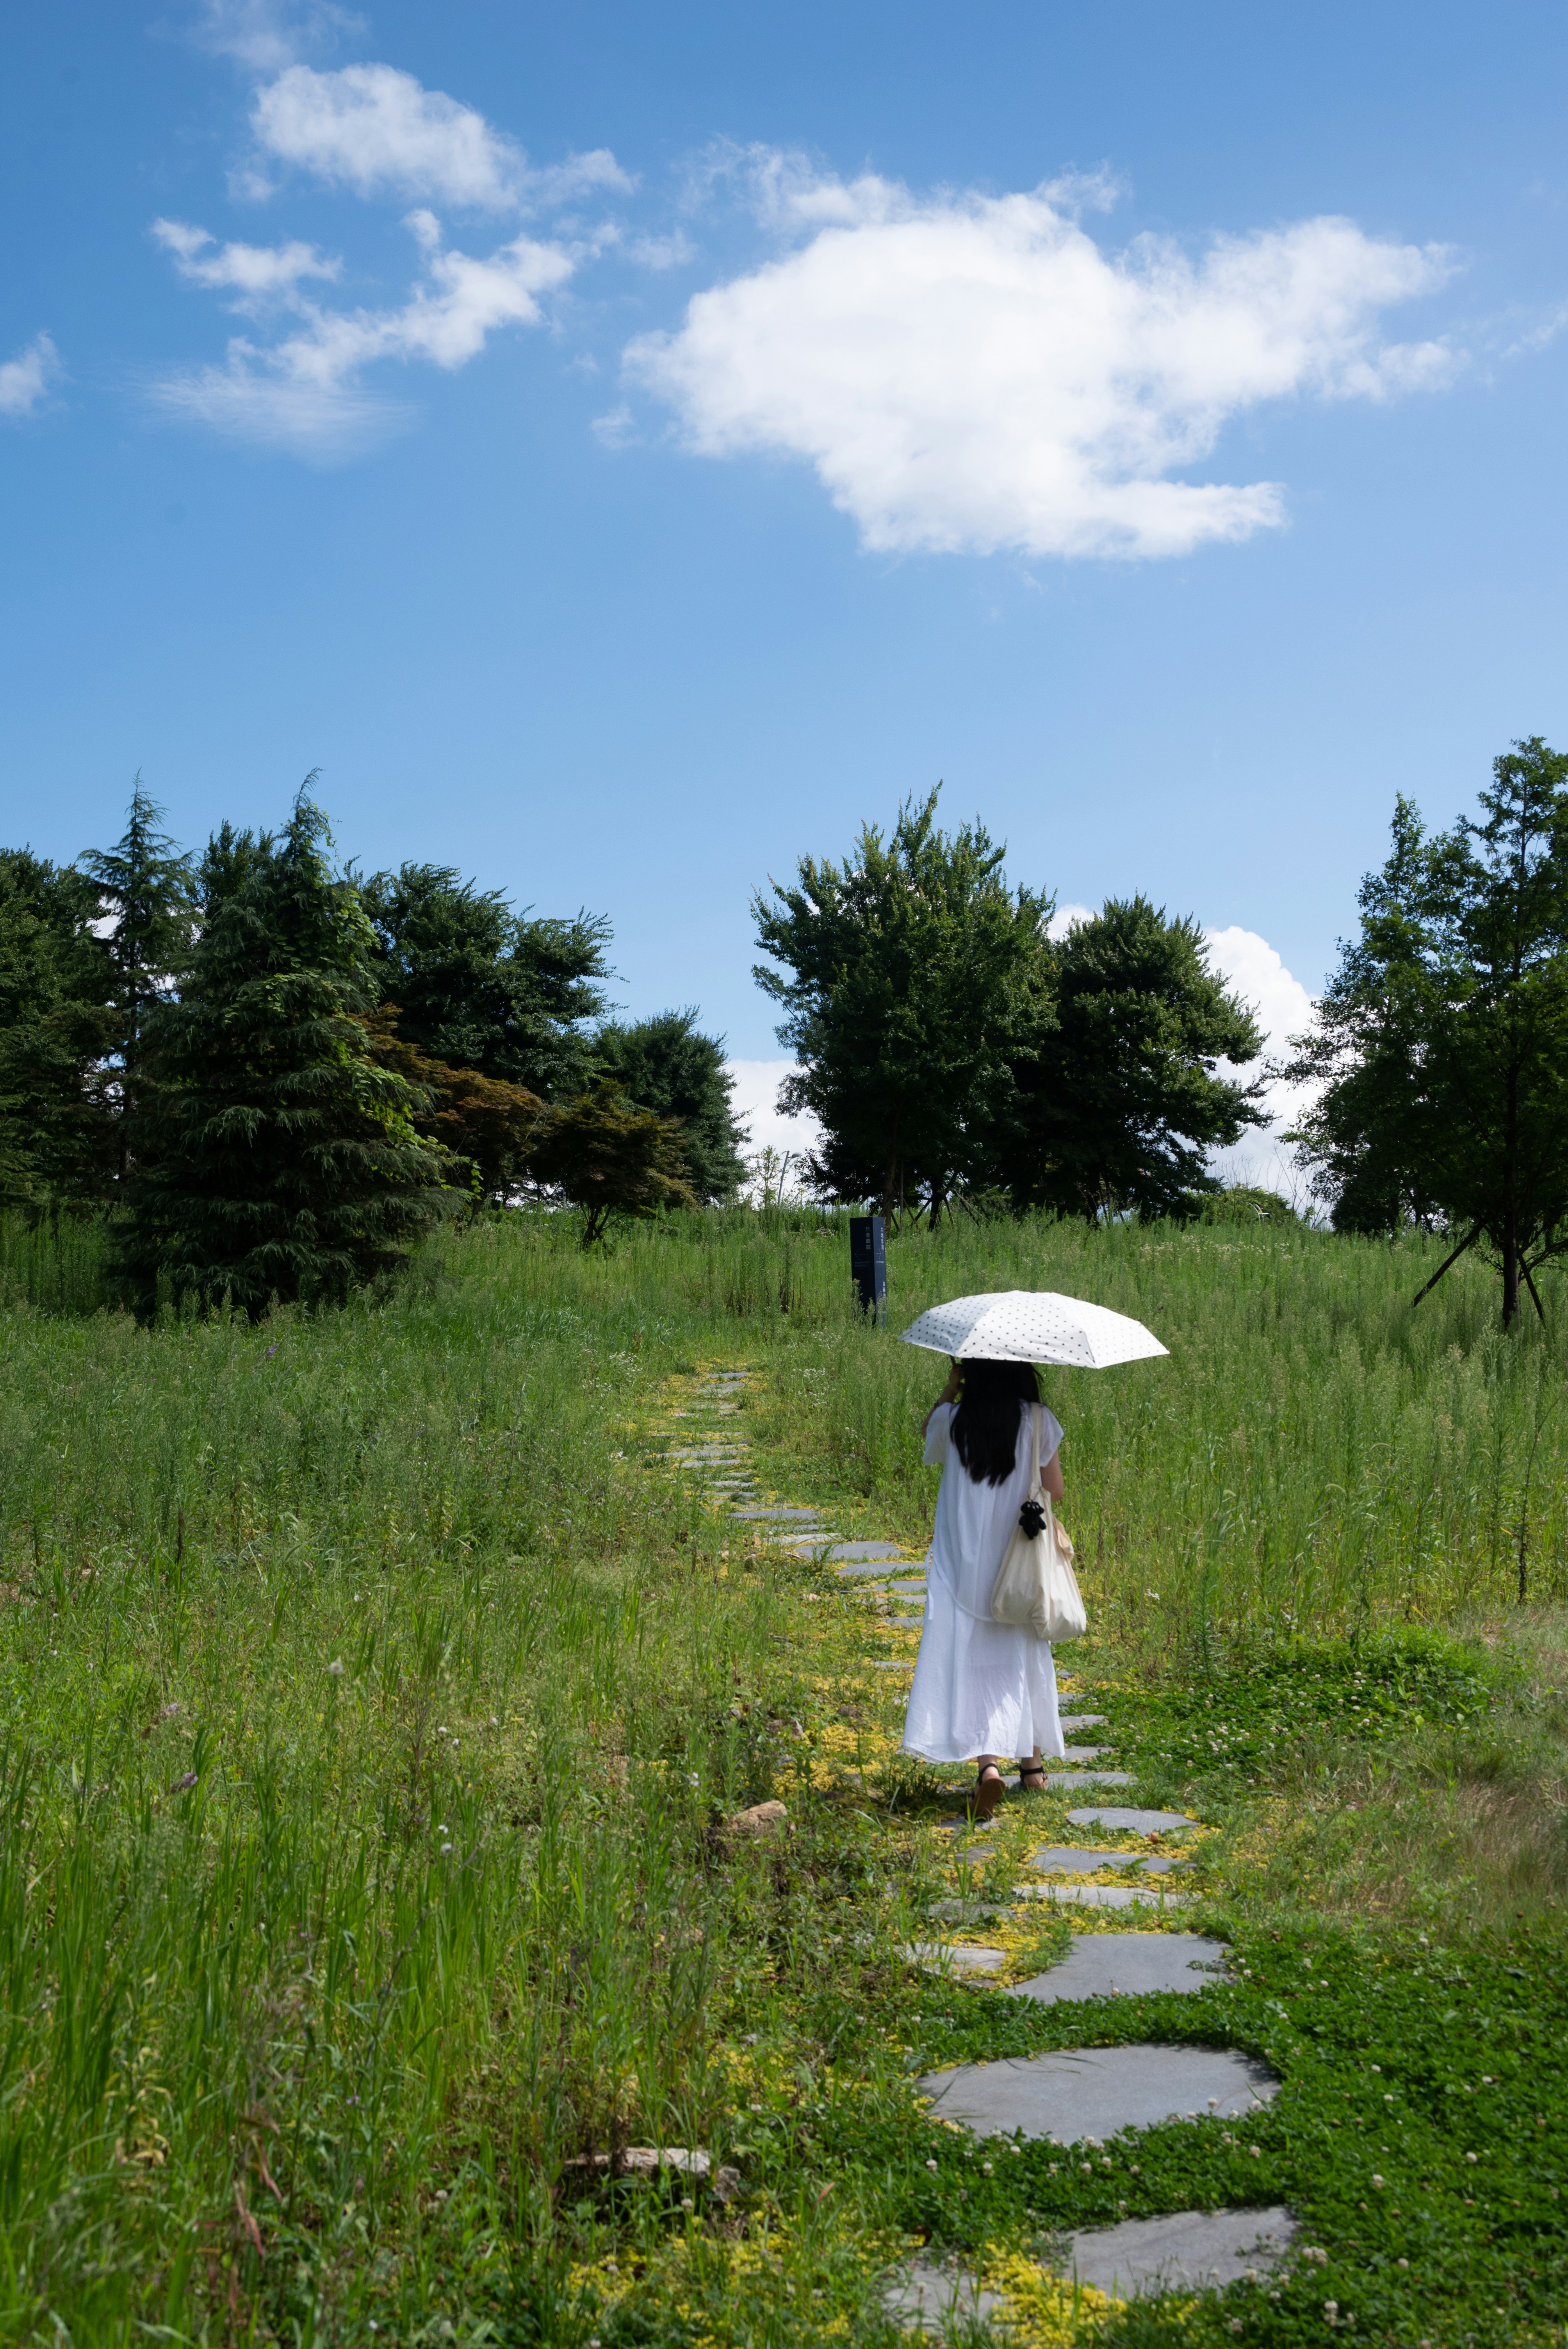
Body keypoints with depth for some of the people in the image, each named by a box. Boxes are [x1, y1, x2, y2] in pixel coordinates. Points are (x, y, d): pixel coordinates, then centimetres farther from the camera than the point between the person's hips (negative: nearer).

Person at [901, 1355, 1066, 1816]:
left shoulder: (952, 1421, -6)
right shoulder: (1040, 1422, -8)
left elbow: (928, 1433, 18)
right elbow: (1055, 1491, -3)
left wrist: (951, 1386, 16)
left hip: (963, 1565, -1)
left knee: (969, 1661, -1)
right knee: (1025, 1658, 17)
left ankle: (987, 1761, -21)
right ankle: (1033, 1763, 29)